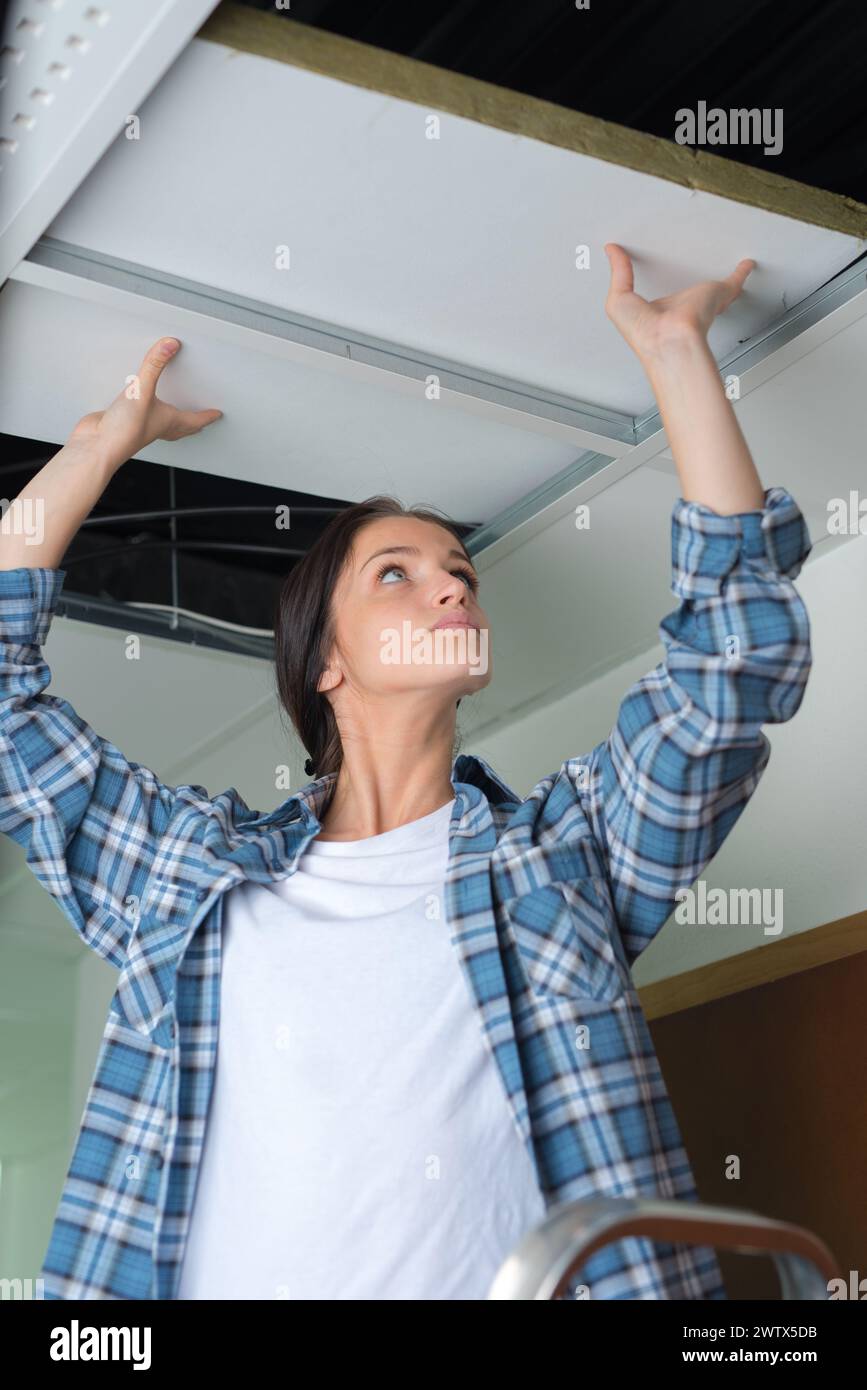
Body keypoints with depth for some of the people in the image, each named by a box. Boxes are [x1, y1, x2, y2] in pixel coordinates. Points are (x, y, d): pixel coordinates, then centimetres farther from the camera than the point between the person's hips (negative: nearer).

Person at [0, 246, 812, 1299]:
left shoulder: (565, 853, 14)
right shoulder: (191, 873, 16)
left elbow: (744, 651, 7)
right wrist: (105, 443, 22)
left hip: (510, 1281, 1)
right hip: (229, 1280, 0)